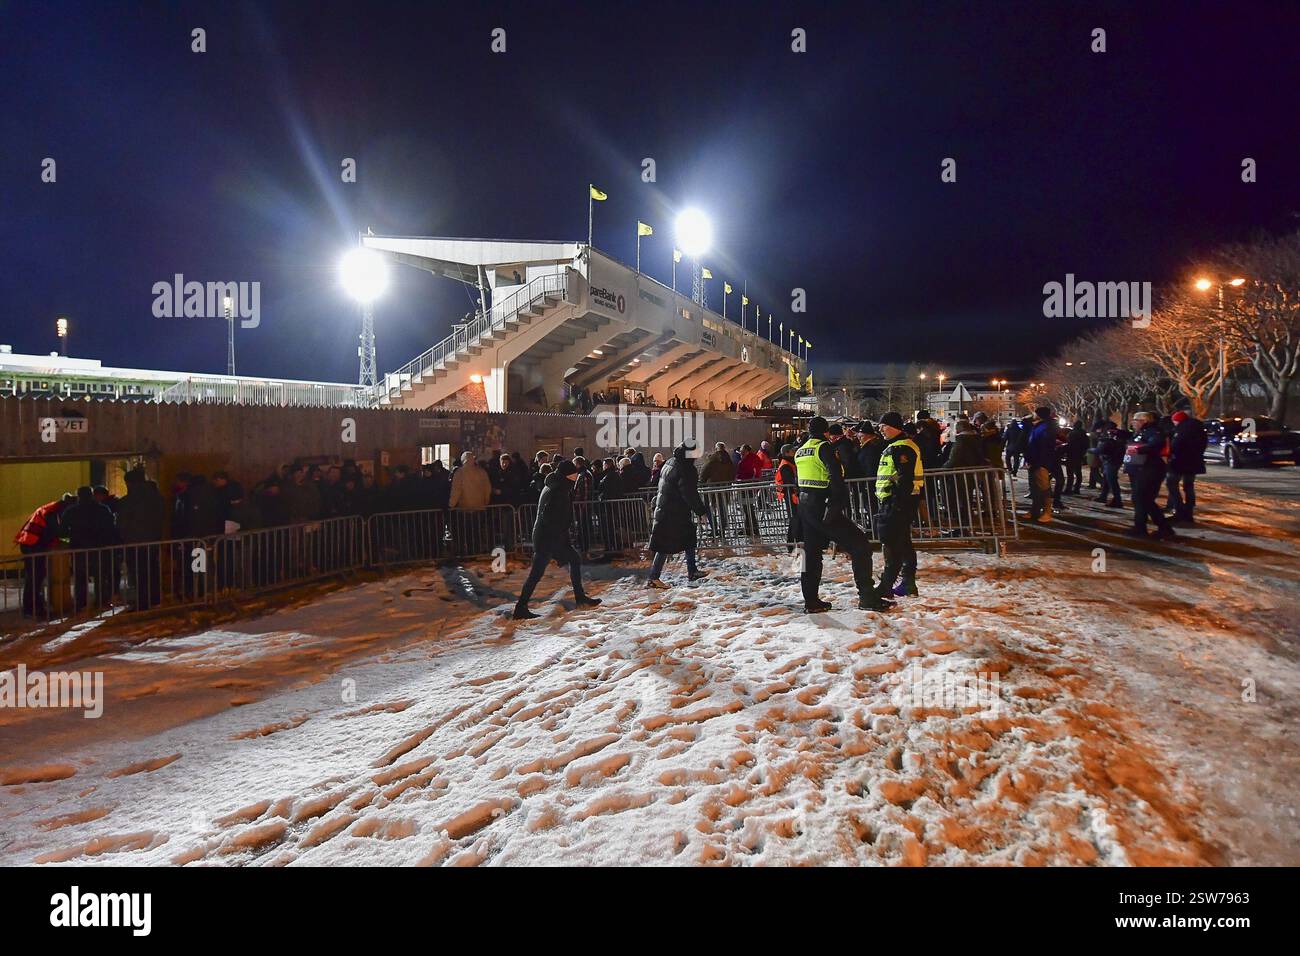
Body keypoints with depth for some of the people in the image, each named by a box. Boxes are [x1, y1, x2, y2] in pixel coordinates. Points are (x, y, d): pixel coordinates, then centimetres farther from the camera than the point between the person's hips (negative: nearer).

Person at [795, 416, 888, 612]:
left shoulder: (799, 452, 13)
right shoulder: (824, 448, -10)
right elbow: (836, 478, -18)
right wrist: (842, 504, -14)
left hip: (805, 509, 8)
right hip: (824, 509, -8)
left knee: (812, 552, 16)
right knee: (860, 545, -3)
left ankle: (811, 600, 19)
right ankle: (867, 597, -7)